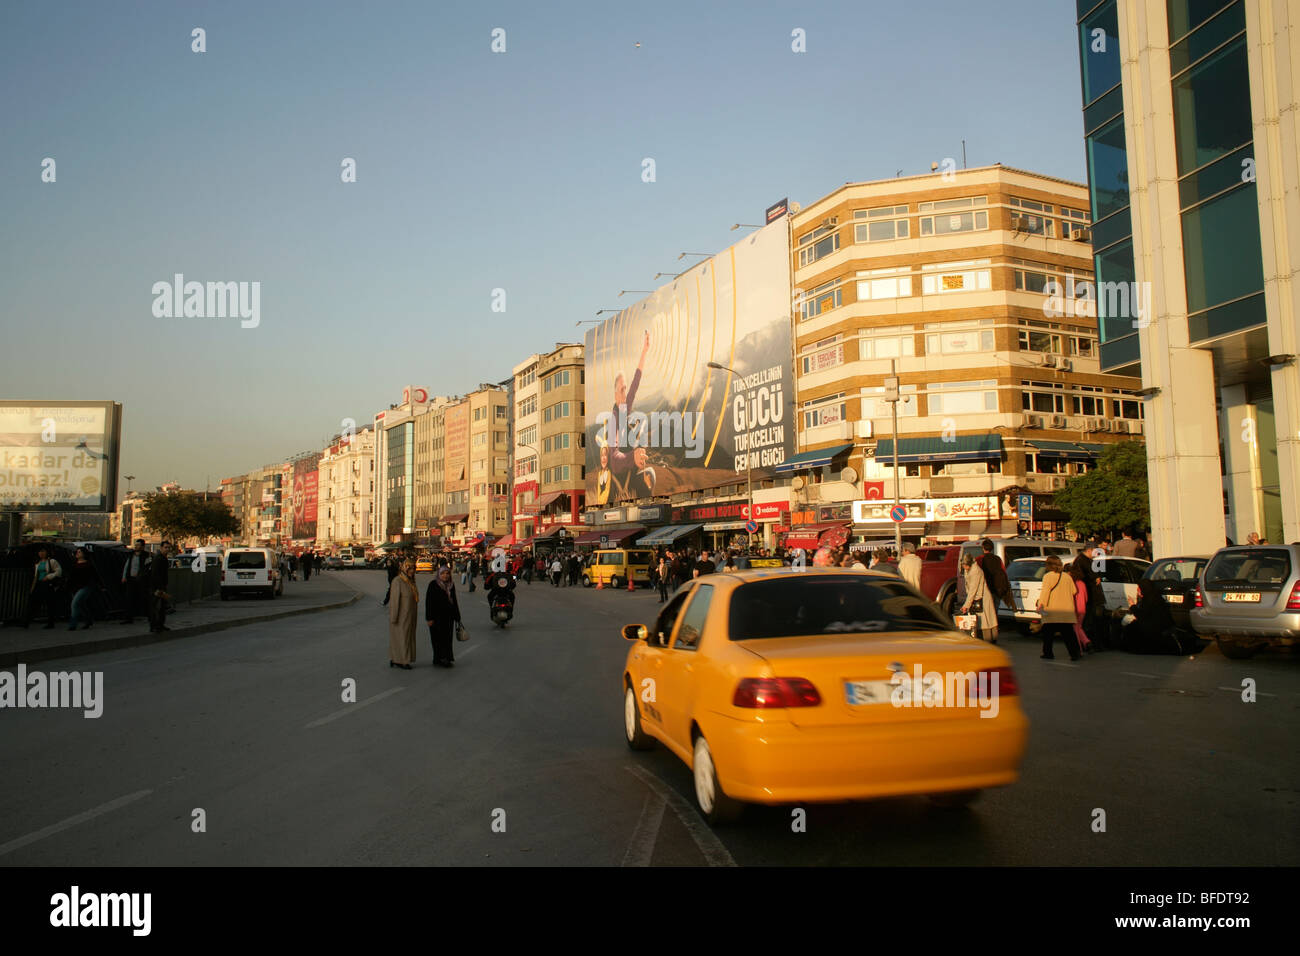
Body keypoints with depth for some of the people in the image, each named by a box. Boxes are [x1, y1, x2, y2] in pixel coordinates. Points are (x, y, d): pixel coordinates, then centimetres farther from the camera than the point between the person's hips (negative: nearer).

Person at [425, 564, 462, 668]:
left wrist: (457, 616, 16)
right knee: (438, 639, -1)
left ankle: (447, 659, 16)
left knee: (448, 639, 8)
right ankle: (439, 660, 6)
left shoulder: (451, 585, 10)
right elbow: (428, 602, -9)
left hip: (448, 616, 5)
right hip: (437, 617, -5)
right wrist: (429, 618, -14)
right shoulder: (433, 585, -7)